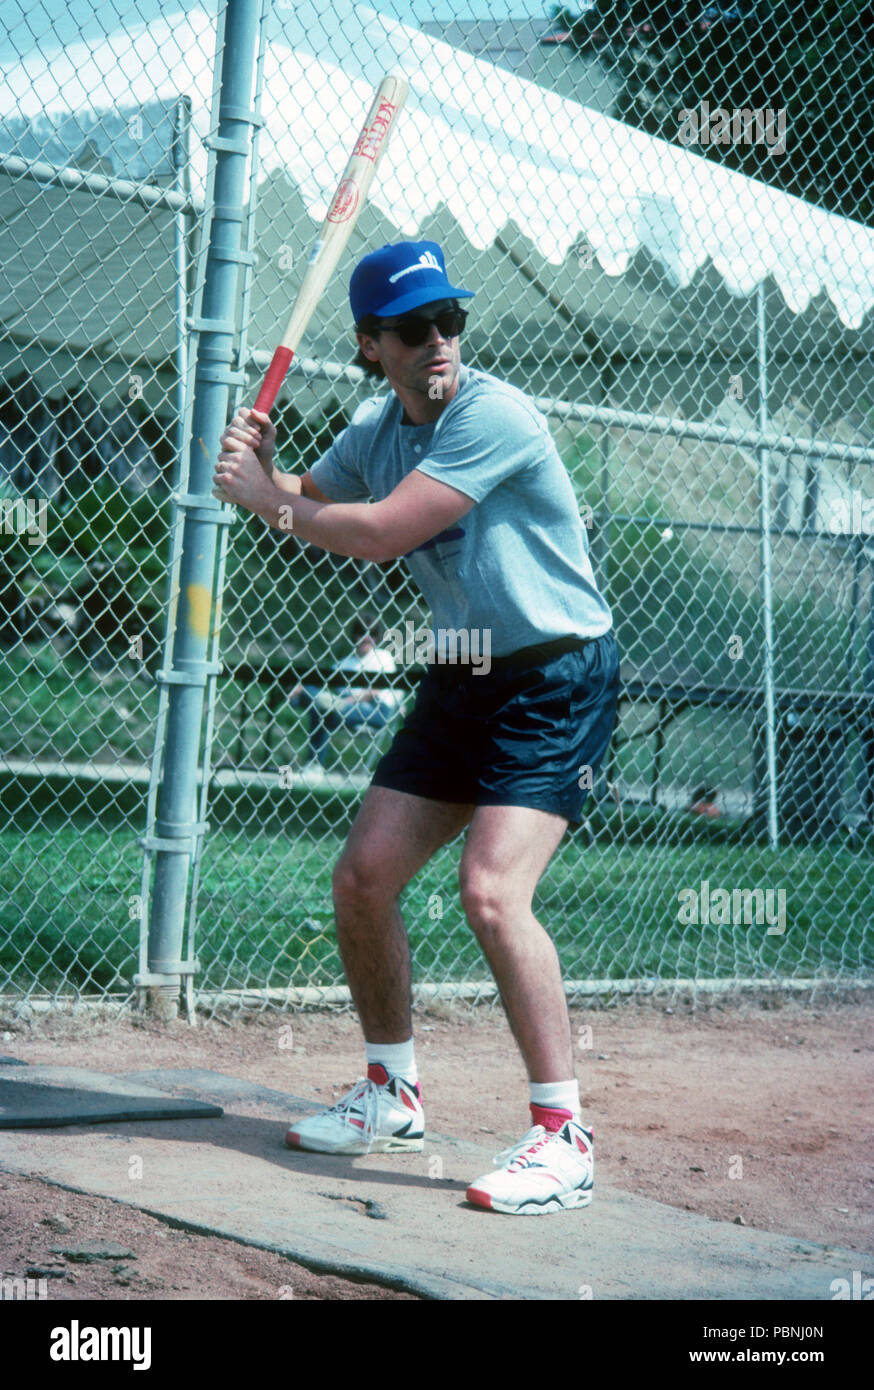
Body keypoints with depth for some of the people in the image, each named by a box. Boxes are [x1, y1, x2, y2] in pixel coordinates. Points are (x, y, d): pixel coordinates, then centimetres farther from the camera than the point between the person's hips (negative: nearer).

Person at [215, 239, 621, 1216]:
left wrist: (266, 499, -11)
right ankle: (390, 1098, 24)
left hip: (558, 681, -8)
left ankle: (563, 1135, -13)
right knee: (363, 877, 5)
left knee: (490, 890, -22)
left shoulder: (492, 414, -21)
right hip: (464, 679, 8)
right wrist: (262, 471, -1)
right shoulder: (376, 429, 6)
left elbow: (381, 532, -26)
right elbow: (311, 508, 21)